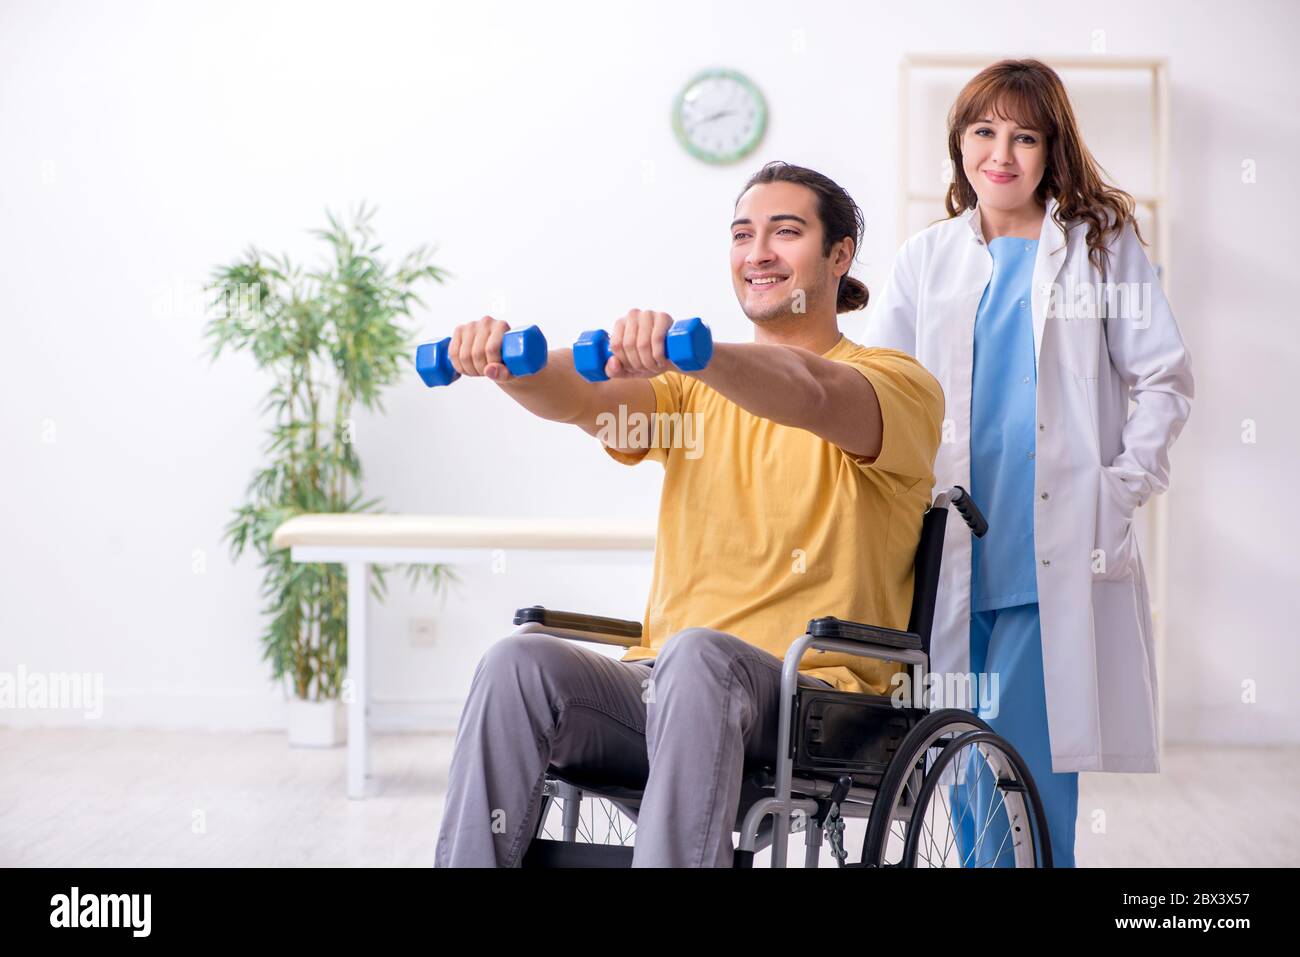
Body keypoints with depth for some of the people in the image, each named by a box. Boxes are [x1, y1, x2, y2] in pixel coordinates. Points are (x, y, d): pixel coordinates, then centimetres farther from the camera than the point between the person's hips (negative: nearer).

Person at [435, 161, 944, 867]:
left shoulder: (898, 383, 4)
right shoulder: (699, 386, 21)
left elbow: (811, 394, -21)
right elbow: (580, 400, 0)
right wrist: (510, 365, -24)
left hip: (812, 697, -4)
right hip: (663, 683, 5)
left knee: (697, 656, -37)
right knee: (519, 663, -24)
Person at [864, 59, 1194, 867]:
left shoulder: (1102, 243, 7)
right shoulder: (927, 258, 14)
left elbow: (1164, 378, 6)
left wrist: (1124, 487, -4)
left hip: (1057, 549, -3)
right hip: (955, 548, 3)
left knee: (1026, 748, -12)